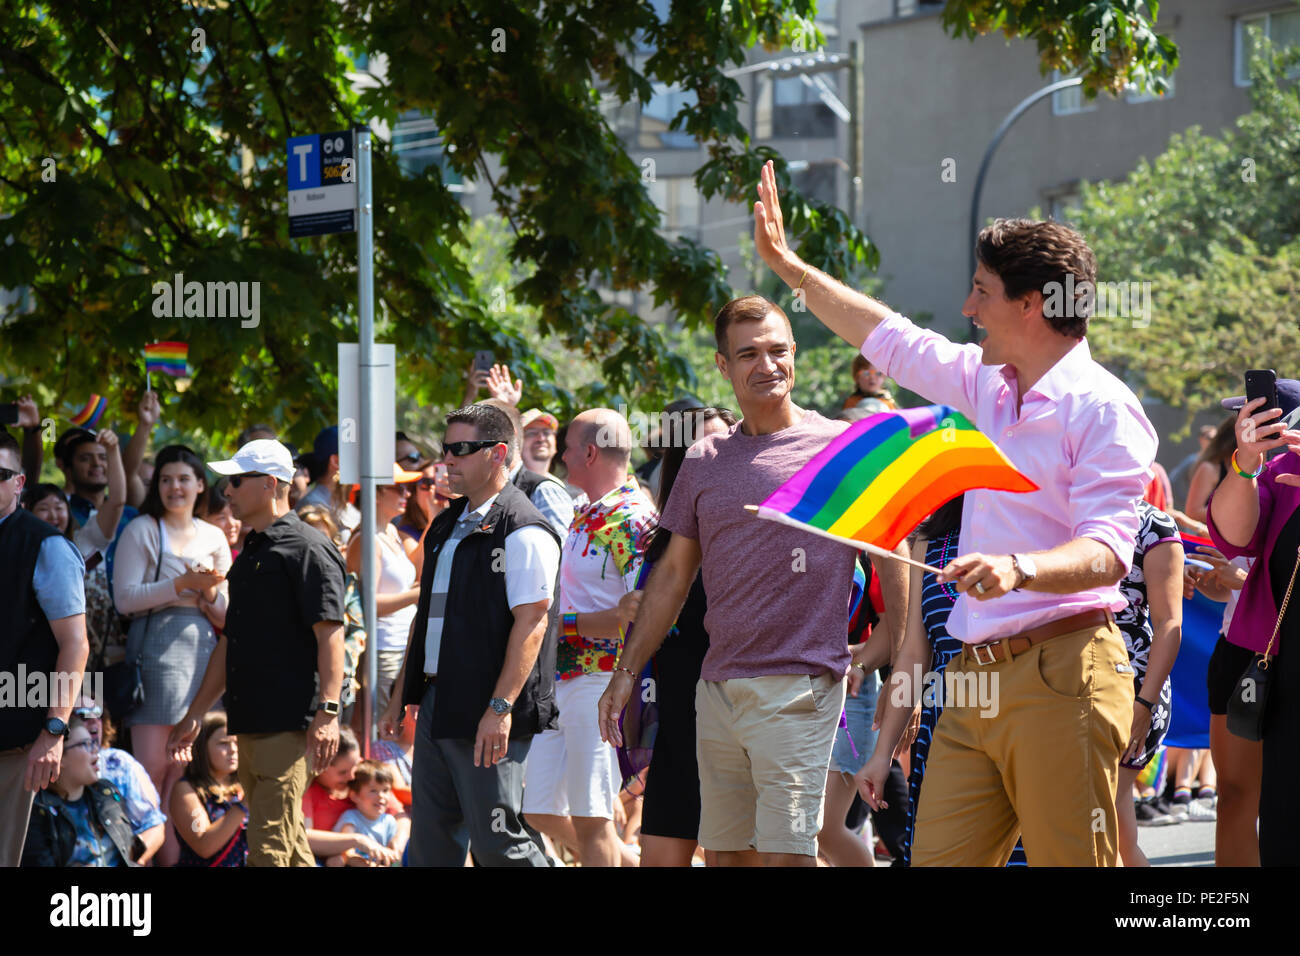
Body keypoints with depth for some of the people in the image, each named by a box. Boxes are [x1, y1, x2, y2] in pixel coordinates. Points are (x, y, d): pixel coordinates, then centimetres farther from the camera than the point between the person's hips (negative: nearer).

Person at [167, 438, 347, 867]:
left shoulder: (306, 549, -7)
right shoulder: (251, 552, 21)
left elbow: (330, 634, -14)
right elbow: (230, 641, 26)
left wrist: (327, 712, -22)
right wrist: (195, 714, 25)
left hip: (290, 724, -9)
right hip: (249, 726, 9)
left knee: (270, 846, -13)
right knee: (290, 846, 11)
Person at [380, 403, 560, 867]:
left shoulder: (523, 531, -10)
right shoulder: (447, 526, 18)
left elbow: (532, 621, -17)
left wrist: (500, 708, -23)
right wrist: (402, 695, 22)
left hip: (487, 713, -9)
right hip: (436, 707, 9)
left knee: (497, 843, -8)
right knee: (430, 842, 8)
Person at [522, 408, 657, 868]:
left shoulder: (630, 519, -14)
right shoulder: (587, 515, 17)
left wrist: (568, 624, -18)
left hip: (603, 680, -10)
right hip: (566, 678, 10)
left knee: (590, 820, -7)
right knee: (541, 809, 12)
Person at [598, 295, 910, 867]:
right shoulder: (704, 462, 13)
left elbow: (891, 558, 3)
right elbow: (673, 573, 19)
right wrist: (627, 671, 16)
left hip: (798, 688, -5)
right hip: (718, 688, 5)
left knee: (785, 852, -14)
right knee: (725, 852, 8)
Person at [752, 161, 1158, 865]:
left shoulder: (1103, 409, -7)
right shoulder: (988, 383, 19)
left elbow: (1106, 552, -17)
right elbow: (889, 338, 34)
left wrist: (1019, 568, -35)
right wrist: (786, 265, 38)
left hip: (1060, 672, -8)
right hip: (975, 676, 8)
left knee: (1070, 862, -12)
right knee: (938, 859, 0)